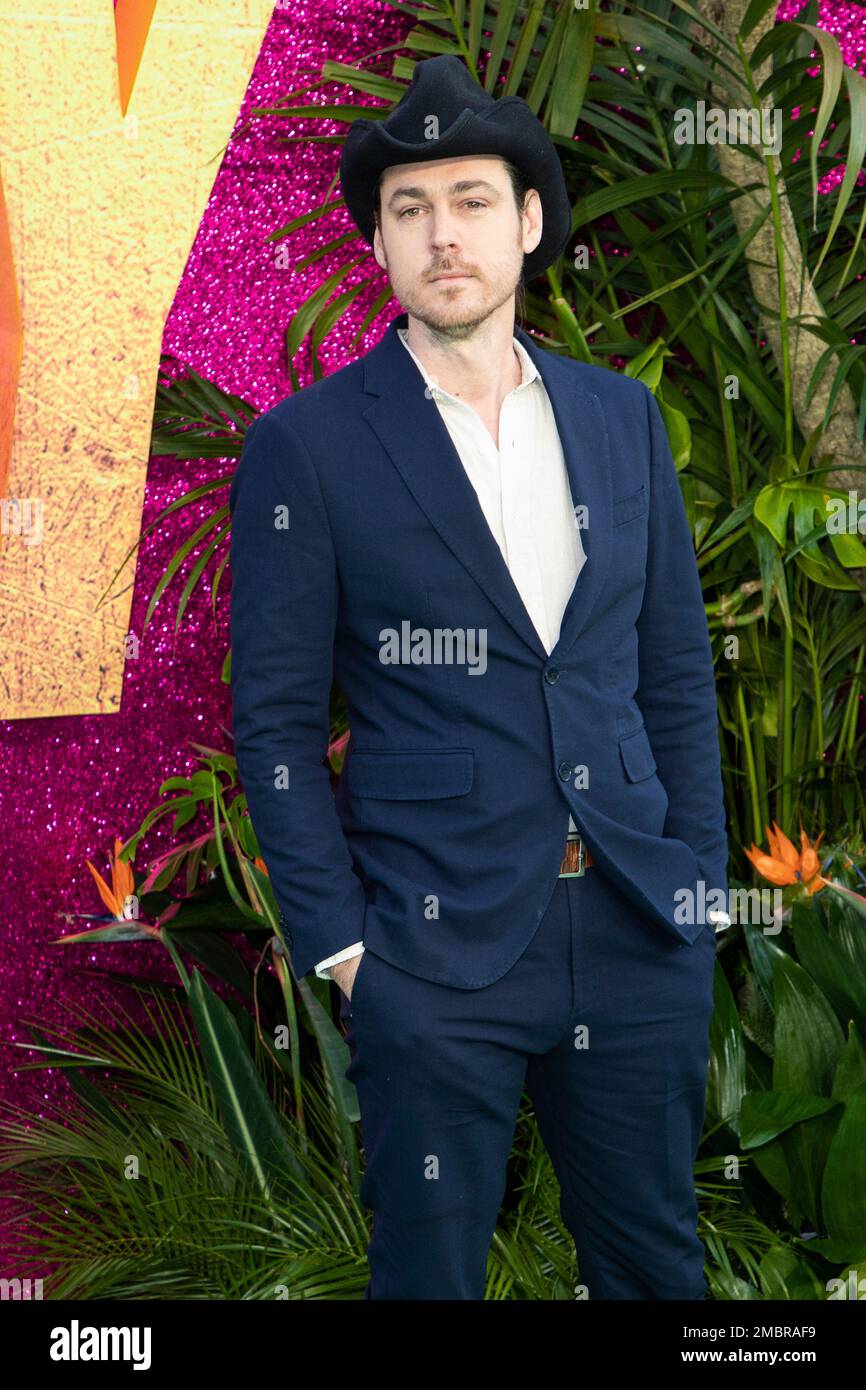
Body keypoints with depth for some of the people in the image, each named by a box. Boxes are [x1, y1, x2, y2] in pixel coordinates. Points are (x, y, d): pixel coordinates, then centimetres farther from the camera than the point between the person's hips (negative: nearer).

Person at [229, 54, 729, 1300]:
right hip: (435, 951, -4)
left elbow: (676, 669, 12)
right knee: (431, 1270, 8)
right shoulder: (306, 445, -4)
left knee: (654, 1263, 15)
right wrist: (337, 940, -8)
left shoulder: (621, 417, 8)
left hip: (640, 935, 4)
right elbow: (276, 718, -4)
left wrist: (699, 881, 6)